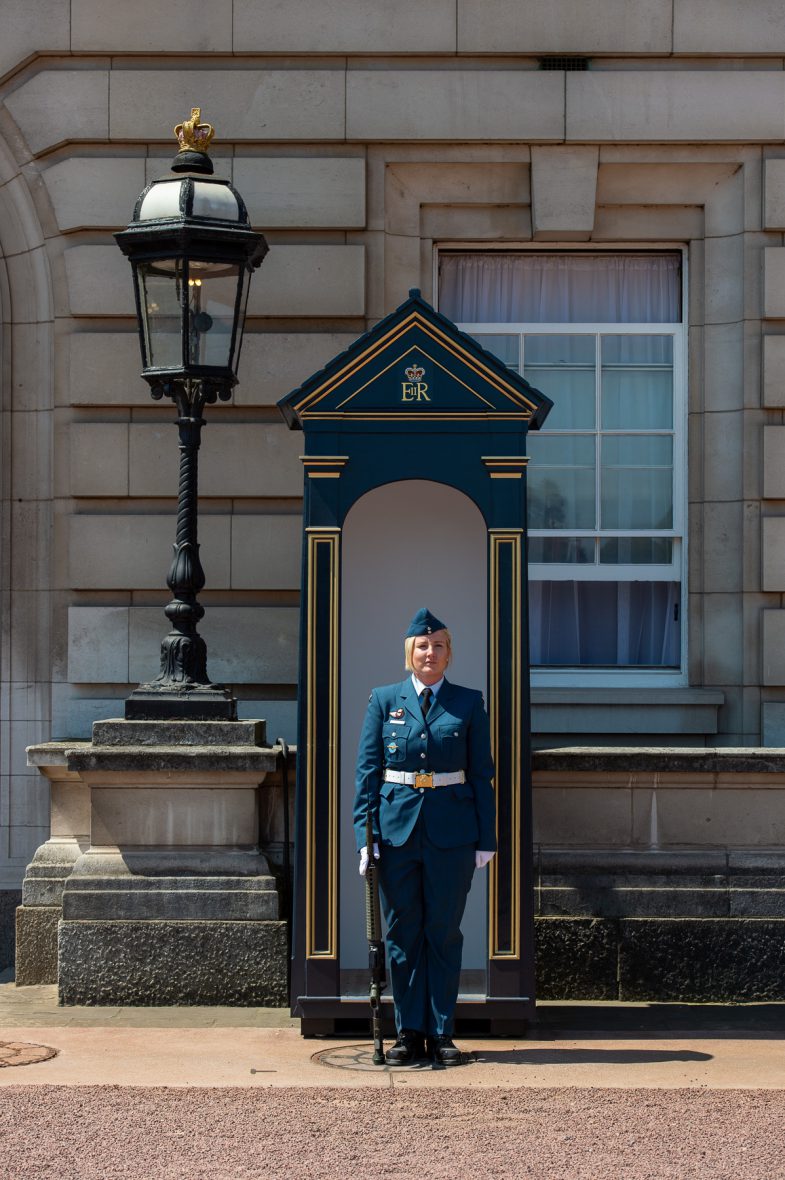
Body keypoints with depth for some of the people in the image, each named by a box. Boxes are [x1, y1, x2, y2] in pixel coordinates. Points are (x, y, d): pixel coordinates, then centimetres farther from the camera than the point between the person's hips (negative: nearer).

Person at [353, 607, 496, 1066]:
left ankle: (441, 1033, 11)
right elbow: (367, 770, 5)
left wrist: (486, 839, 0)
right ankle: (409, 1032, 13)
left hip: (452, 830, 0)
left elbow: (482, 774, 5)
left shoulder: (469, 704, 5)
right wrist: (365, 834, -4)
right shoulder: (384, 701, 6)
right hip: (397, 828, 1)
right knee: (403, 933, 5)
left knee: (444, 933, 3)